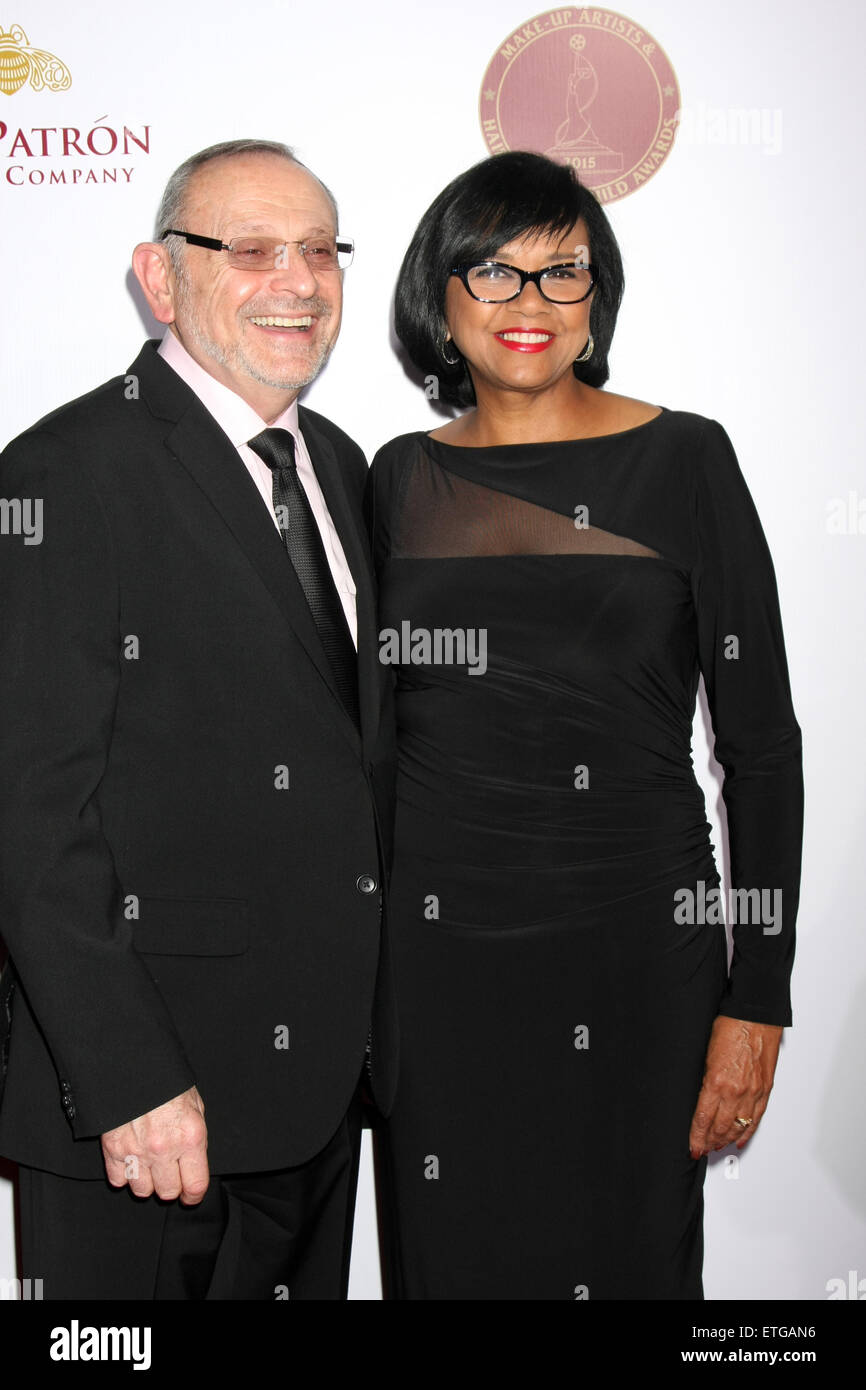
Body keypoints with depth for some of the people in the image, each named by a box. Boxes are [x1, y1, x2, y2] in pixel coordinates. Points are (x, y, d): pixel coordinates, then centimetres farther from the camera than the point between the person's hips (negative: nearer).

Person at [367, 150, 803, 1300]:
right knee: (448, 1248, 15)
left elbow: (762, 742, -4)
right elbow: (378, 719, 12)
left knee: (622, 1247, 12)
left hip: (633, 934, -2)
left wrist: (757, 1000, -7)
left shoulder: (683, 460, -4)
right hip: (434, 934, 3)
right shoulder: (401, 477, 5)